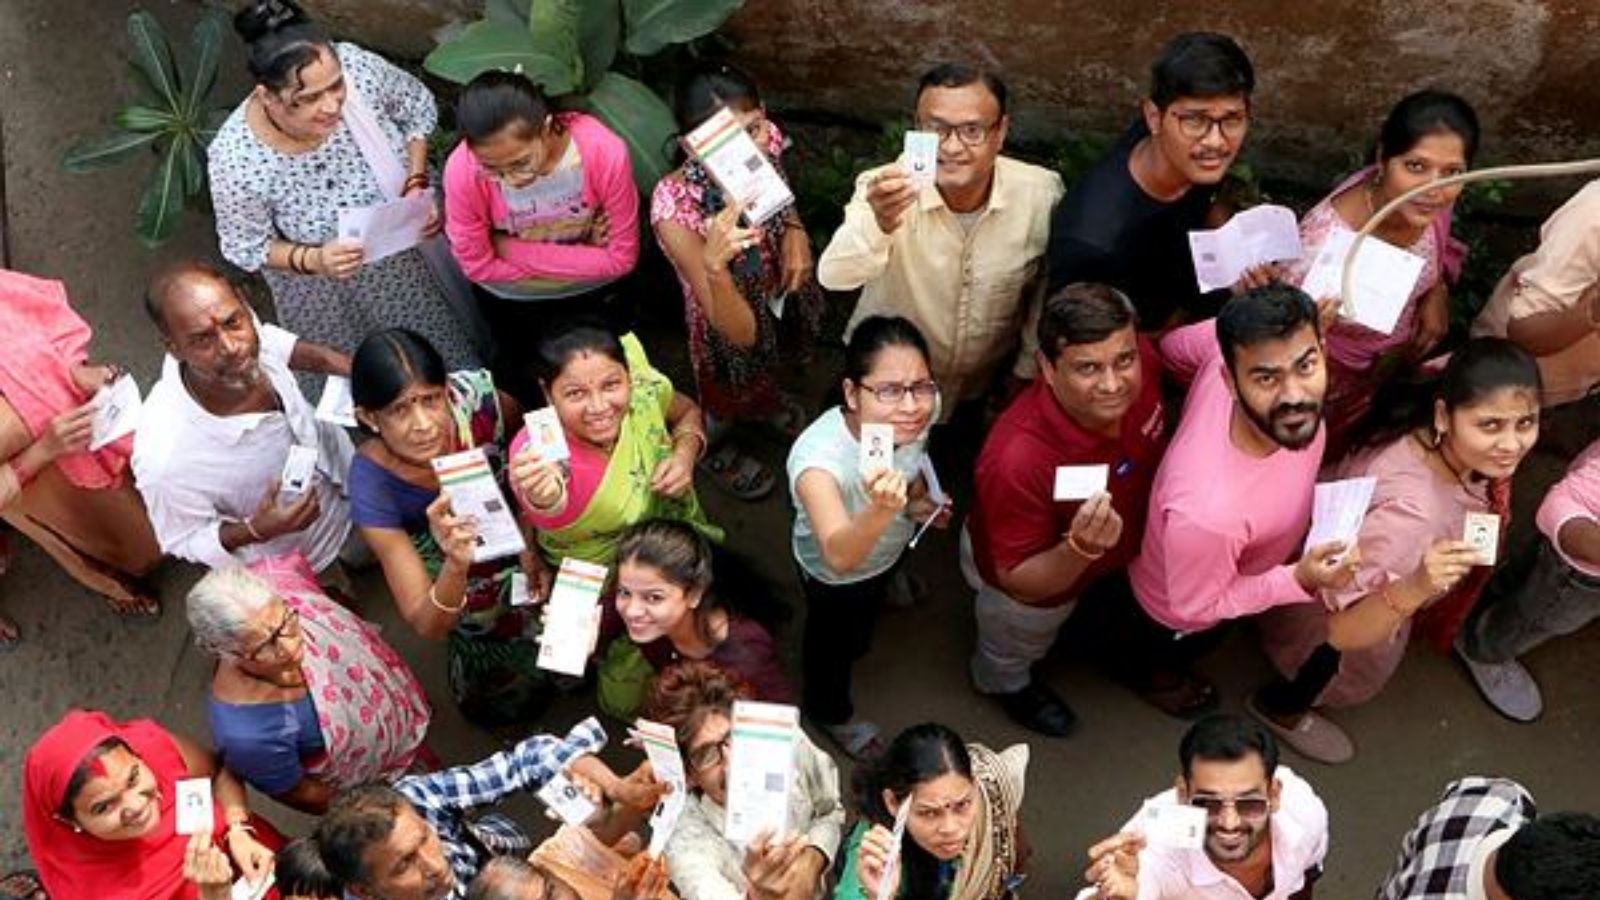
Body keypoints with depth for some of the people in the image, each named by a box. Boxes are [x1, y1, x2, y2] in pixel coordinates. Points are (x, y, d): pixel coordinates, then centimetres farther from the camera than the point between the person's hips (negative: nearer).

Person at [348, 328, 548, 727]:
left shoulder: (474, 397, -36)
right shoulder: (373, 483, -37)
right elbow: (428, 626, -31)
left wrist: (530, 543, -17)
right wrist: (457, 565, -53)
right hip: (450, 572, -2)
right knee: (512, 701, 14)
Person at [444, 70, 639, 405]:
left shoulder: (603, 151, -36)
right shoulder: (462, 171, -35)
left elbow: (622, 257, -26)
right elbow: (478, 266, -22)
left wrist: (511, 249, -28)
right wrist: (582, 254, -26)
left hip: (595, 289, 1)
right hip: (513, 298, 0)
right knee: (521, 388, 23)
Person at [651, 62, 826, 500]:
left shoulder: (765, 140, -28)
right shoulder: (676, 206, -43)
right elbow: (739, 330, -40)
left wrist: (795, 230, -22)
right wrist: (714, 264, -58)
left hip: (781, 296, 4)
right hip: (728, 323, -4)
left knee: (769, 368, 36)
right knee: (728, 399, 28)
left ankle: (764, 401, 71)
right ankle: (715, 447, 62)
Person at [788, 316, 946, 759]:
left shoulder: (920, 411, -31)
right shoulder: (819, 457, -49)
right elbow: (840, 557, -62)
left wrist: (918, 498, -22)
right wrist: (879, 510, -79)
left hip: (890, 547, 4)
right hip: (832, 573, -4)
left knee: (869, 608, 36)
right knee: (834, 639, 26)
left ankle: (856, 641, 73)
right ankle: (829, 709, 60)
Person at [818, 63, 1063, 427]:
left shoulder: (1041, 192, -22)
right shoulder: (885, 191, -27)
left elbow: (1048, 287, -4)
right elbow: (834, 277, -44)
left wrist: (1027, 373, 4)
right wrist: (877, 225, -63)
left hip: (982, 391, 2)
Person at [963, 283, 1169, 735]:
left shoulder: (1140, 360, -33)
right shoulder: (1017, 460, -50)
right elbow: (1018, 582, -35)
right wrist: (1082, 549, -51)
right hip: (1033, 567, -4)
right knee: (1014, 651, 29)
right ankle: (1005, 681, 63)